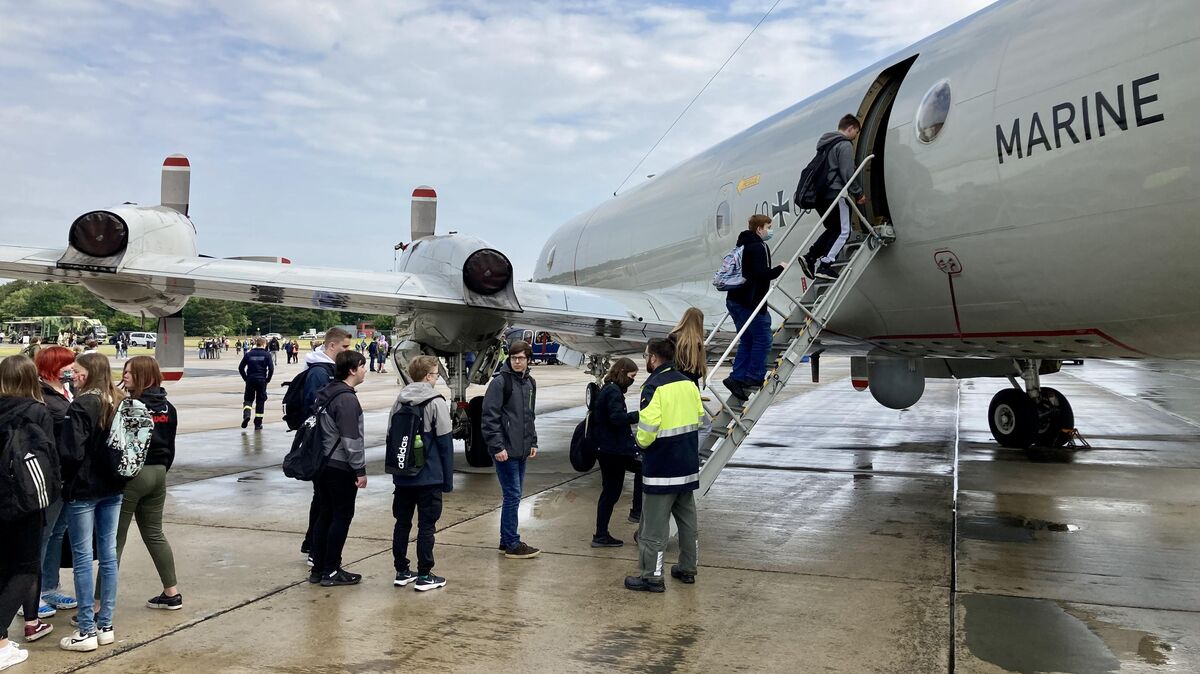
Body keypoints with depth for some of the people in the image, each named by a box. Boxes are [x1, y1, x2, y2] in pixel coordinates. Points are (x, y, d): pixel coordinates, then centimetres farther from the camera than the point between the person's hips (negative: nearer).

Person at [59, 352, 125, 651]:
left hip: (83, 489, -6)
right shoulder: (119, 403, 4)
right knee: (108, 554, 11)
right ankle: (105, 625, 19)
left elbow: (73, 452, -18)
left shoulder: (81, 405, -16)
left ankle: (87, 631, 7)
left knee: (82, 557, 2)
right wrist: (116, 473, 12)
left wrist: (63, 480, -3)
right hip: (113, 487, 6)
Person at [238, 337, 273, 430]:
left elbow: (241, 368, 2)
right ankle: (258, 423, 10)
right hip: (262, 380, -1)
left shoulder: (248, 354, 4)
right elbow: (271, 368, -9)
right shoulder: (267, 354, -1)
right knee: (260, 401, 8)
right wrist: (268, 379, 4)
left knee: (248, 399, 13)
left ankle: (246, 414, -16)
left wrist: (245, 378, 10)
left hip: (250, 380, 1)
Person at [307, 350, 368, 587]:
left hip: (323, 464, 9)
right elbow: (351, 439, -21)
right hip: (341, 468, -9)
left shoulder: (326, 393, 12)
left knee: (325, 515, 14)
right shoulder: (347, 399, -18)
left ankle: (318, 568, 19)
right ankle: (331, 571, 5)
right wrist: (360, 470, -15)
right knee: (342, 517, 0)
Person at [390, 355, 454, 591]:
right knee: (426, 525, 3)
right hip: (429, 477, -5)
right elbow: (445, 443, -11)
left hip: (402, 477, 5)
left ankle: (402, 571, 22)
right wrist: (448, 480, -4)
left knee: (402, 523, 14)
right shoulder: (437, 403, -12)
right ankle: (424, 576, 8)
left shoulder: (400, 401, 5)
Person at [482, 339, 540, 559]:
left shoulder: (529, 383, 13)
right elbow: (490, 417, -14)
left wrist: (533, 442, 15)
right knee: (512, 496, -5)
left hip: (521, 450, 8)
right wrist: (497, 446, -18)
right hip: (505, 450, -8)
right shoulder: (500, 382, -11)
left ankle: (506, 541, 22)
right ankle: (512, 545, 4)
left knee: (514, 496, 13)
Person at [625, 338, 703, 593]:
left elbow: (648, 426, -24)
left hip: (661, 467, -8)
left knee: (655, 525, 1)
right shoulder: (688, 383, 6)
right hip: (688, 465, 8)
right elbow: (699, 418, 13)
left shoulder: (654, 386, -17)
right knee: (687, 519, 18)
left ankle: (652, 576, 6)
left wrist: (642, 442, -4)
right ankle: (687, 569, 28)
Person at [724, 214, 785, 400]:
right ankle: (754, 378, 5)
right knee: (763, 340, 1)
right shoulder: (759, 247, -14)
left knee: (747, 341, 13)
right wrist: (779, 269, -9)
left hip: (735, 300, 10)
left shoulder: (743, 245, 17)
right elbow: (761, 273, -24)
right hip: (750, 302, -10)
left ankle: (737, 378, 9)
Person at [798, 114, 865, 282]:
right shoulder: (845, 145, -7)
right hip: (834, 194, -9)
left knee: (833, 229, 18)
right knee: (843, 231, -2)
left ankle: (810, 257, 3)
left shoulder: (826, 144, 22)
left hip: (820, 194, 9)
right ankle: (824, 265, -11)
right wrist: (858, 194, -5)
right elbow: (847, 173, -14)